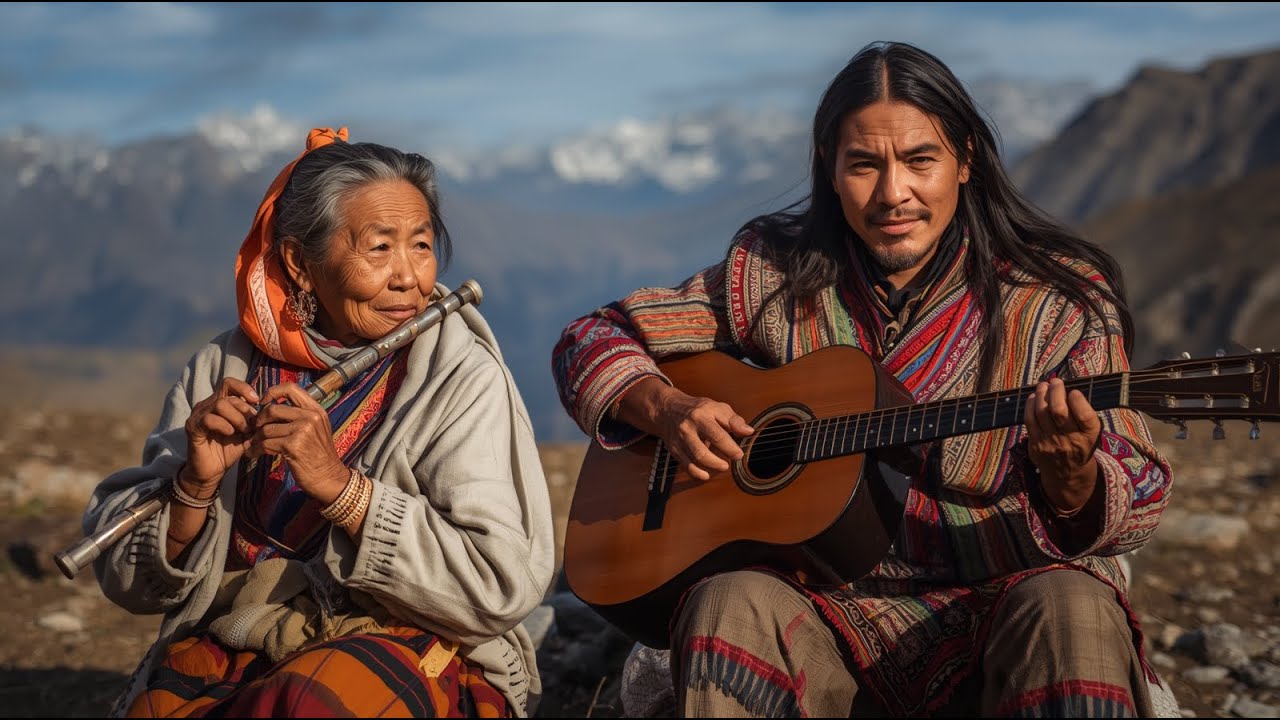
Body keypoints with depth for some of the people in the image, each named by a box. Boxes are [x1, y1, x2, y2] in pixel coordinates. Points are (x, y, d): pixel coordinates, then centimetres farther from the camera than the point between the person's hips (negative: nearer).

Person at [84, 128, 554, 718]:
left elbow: (504, 587, -16)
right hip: (230, 645, 3)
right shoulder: (222, 370, 3)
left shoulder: (462, 379, -6)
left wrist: (339, 486, -23)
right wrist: (195, 485, -17)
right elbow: (129, 583, 3)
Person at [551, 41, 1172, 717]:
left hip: (1004, 598, -1)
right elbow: (593, 339, 10)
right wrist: (664, 407, -11)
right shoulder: (775, 275, 3)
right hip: (832, 609, 1)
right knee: (729, 607, -31)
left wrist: (1071, 477, -29)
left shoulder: (1061, 302, -2)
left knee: (1073, 611, -35)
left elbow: (1137, 507, -5)